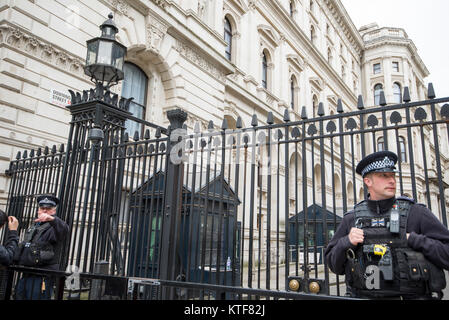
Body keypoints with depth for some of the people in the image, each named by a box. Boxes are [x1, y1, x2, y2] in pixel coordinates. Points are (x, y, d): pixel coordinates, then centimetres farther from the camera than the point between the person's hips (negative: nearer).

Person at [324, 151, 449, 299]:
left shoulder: (417, 213, 2)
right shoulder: (351, 219, 7)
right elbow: (333, 263, 11)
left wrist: (413, 240, -11)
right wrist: (346, 242, -6)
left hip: (413, 295, 0)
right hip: (364, 295, 1)